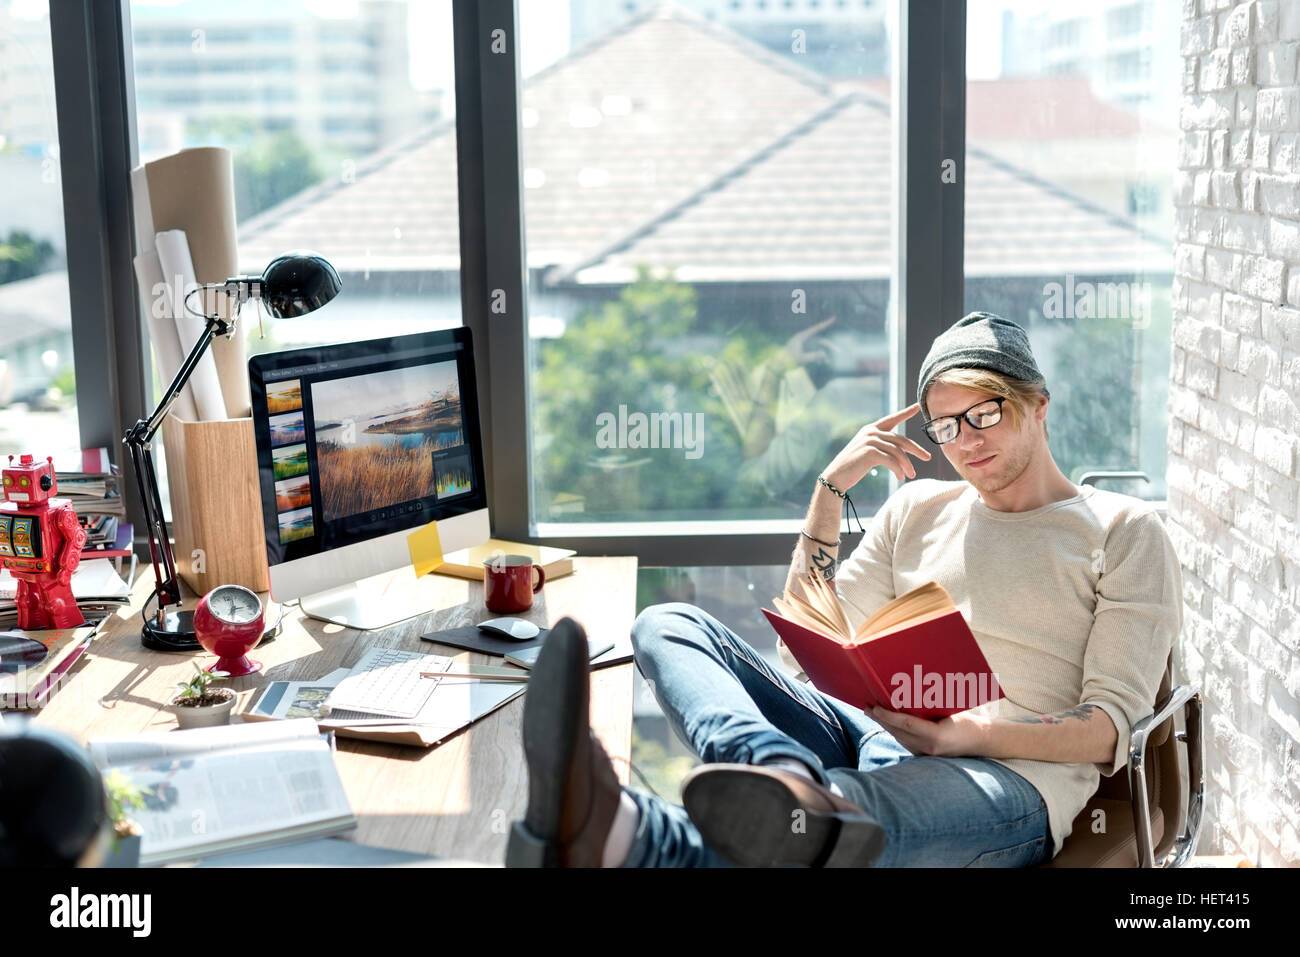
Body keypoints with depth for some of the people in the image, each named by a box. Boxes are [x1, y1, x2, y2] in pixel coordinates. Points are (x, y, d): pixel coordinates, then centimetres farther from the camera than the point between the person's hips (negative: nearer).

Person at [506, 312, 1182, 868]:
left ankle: (617, 837, -73)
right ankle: (793, 785, -52)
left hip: (1007, 777, -5)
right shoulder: (918, 508, 26)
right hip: (871, 733, 6)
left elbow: (1111, 728, 0)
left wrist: (975, 734, -19)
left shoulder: (1125, 531, 11)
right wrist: (832, 487, 11)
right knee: (668, 624, -17)